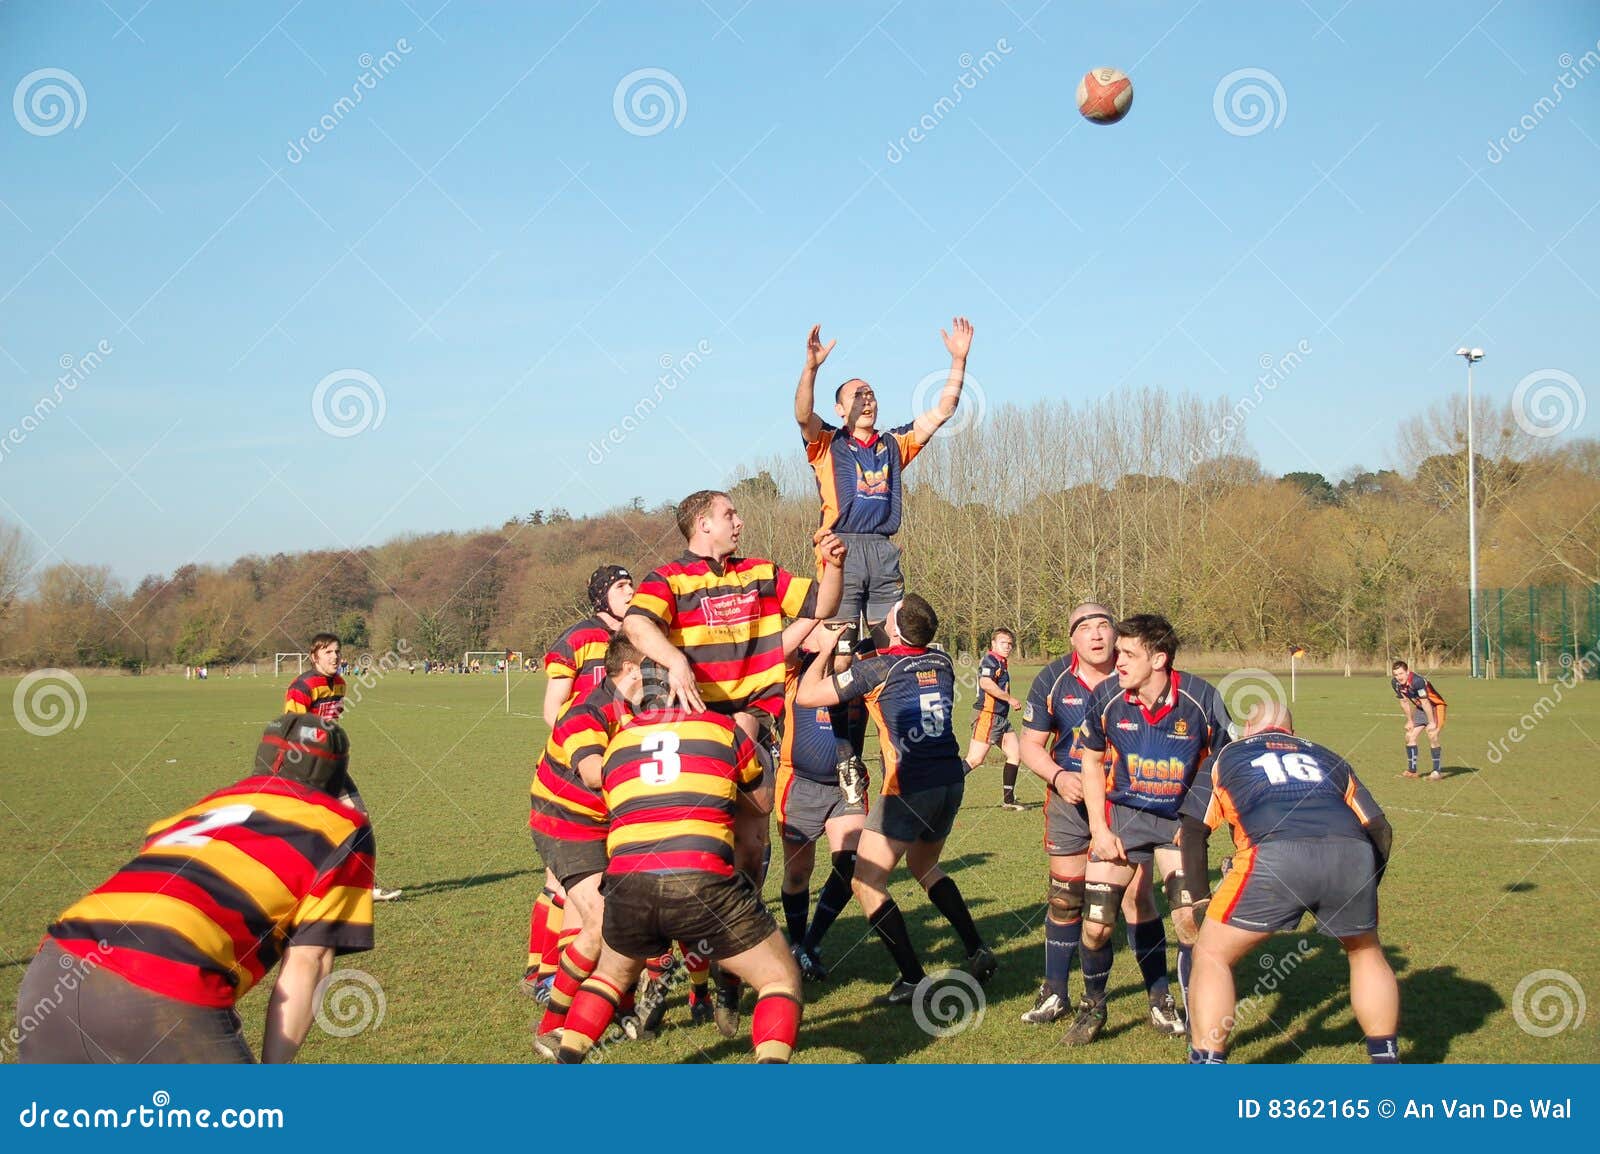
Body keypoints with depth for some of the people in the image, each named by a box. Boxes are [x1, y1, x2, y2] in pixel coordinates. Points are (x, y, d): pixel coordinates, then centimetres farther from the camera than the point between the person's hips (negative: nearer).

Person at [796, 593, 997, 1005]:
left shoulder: (877, 669, -8)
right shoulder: (942, 662, 8)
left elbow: (805, 696, -4)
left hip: (909, 789, -7)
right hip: (950, 781, 7)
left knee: (867, 883, 1)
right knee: (924, 865, 29)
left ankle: (913, 980, -4)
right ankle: (978, 951, 24)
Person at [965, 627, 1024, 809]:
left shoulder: (1002, 663, 18)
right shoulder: (989, 660, -11)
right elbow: (986, 683, -26)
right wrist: (1010, 699, -21)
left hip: (1001, 717, 10)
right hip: (987, 716, -10)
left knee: (1015, 754, 6)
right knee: (975, 759, -13)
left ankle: (1008, 800, 11)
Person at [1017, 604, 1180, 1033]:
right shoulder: (1052, 680, -5)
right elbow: (1031, 744, 2)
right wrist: (1058, 776, -16)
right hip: (1070, 797, 2)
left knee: (1137, 895, -6)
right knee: (1065, 896, 6)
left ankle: (1160, 998, 7)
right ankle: (1055, 993, 22)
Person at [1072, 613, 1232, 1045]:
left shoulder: (1202, 699, -17)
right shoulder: (1106, 696, -12)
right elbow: (1093, 762, 4)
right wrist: (1099, 828, -1)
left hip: (1179, 820, -1)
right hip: (1121, 816, 1)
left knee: (1190, 920, -14)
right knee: (1096, 924, -3)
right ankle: (1092, 1006, 25)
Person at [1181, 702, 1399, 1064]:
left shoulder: (1226, 758, 31)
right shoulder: (1327, 758, 36)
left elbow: (1192, 832, 25)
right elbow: (1380, 829, 31)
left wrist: (1200, 896, 34)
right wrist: (1364, 891, 42)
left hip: (1277, 856, -3)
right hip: (1352, 856, 3)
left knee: (1211, 955, 13)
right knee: (1366, 953, 30)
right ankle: (1386, 1059, 33)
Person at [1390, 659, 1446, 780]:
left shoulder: (1417, 681, -33)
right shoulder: (1395, 683, -10)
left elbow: (1425, 702, -29)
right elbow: (1404, 702, 5)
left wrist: (1432, 723, -25)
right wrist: (1409, 721, 10)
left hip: (1435, 706, -8)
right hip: (1420, 709, 8)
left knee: (1432, 736, -20)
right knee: (1410, 736, 4)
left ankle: (1438, 771, -14)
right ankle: (1412, 771, 14)